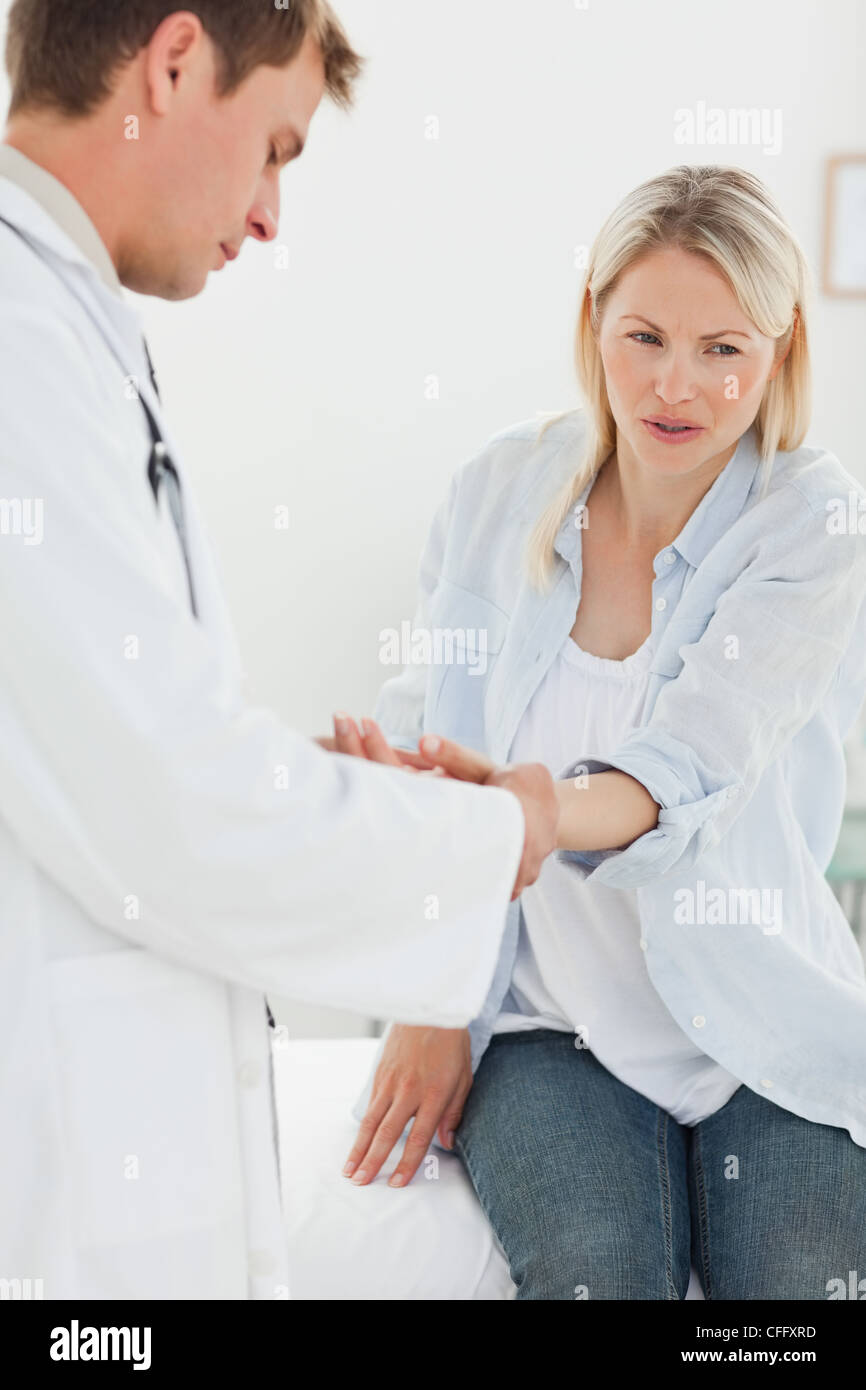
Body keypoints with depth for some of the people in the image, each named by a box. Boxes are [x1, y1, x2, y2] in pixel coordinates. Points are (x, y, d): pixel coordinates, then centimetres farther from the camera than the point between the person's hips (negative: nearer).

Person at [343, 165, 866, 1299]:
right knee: (599, 1275, -24)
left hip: (757, 1012, 0)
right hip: (546, 1011, 1)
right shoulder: (500, 492, 0)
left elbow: (687, 767, -25)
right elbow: (432, 743, 5)